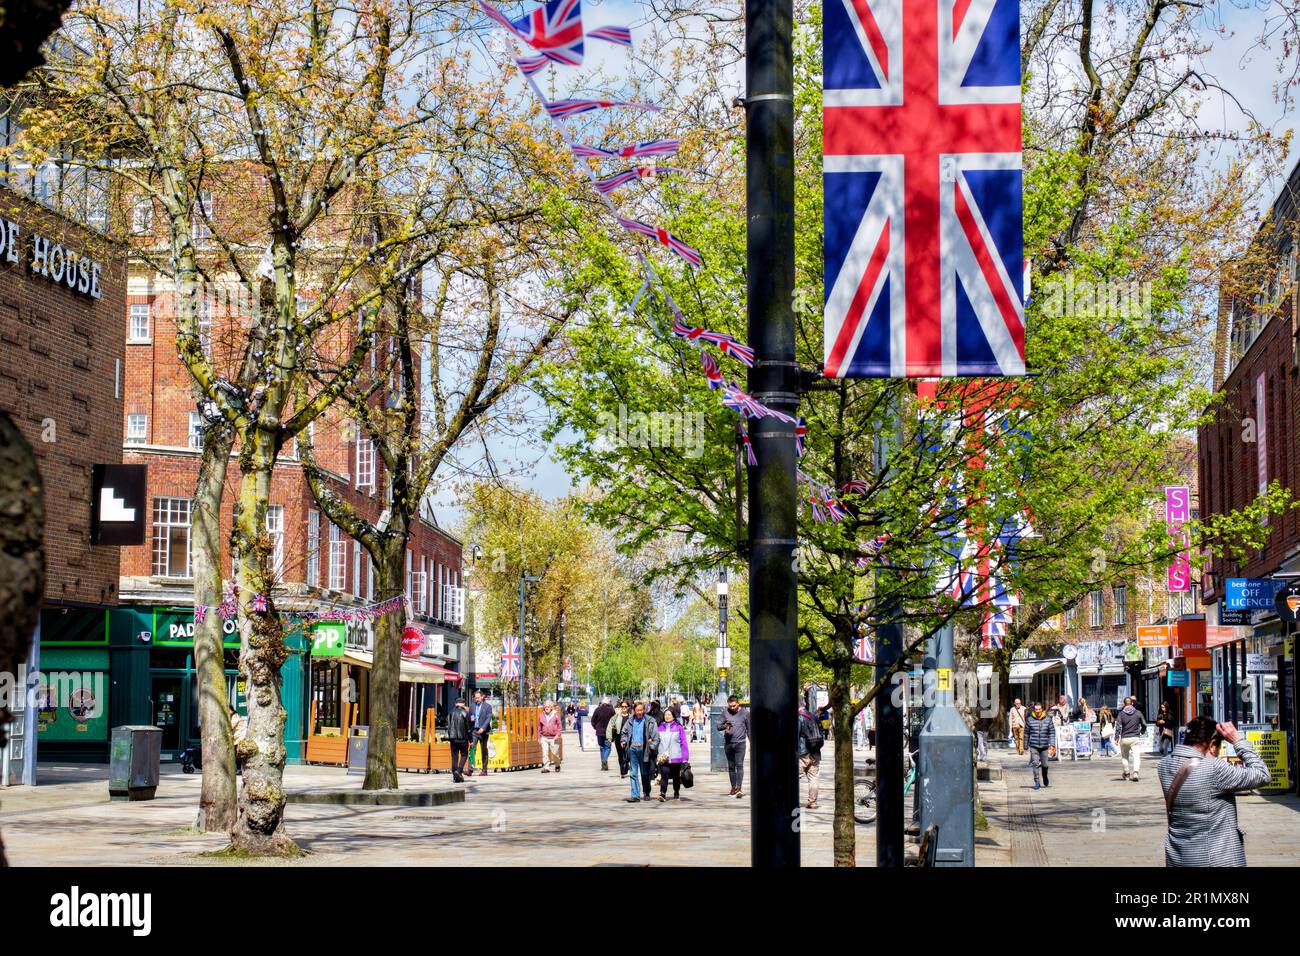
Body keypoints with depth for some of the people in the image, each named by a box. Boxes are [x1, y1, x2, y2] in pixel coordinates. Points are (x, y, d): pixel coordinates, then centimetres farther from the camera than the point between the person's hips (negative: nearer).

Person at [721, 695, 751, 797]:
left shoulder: (745, 713, 1)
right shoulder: (725, 713, 5)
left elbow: (749, 729, 8)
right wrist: (725, 726, -17)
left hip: (740, 743, -3)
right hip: (728, 743, 3)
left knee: (739, 765, -13)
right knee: (731, 766, 10)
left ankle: (739, 789, -20)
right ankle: (733, 787, 20)